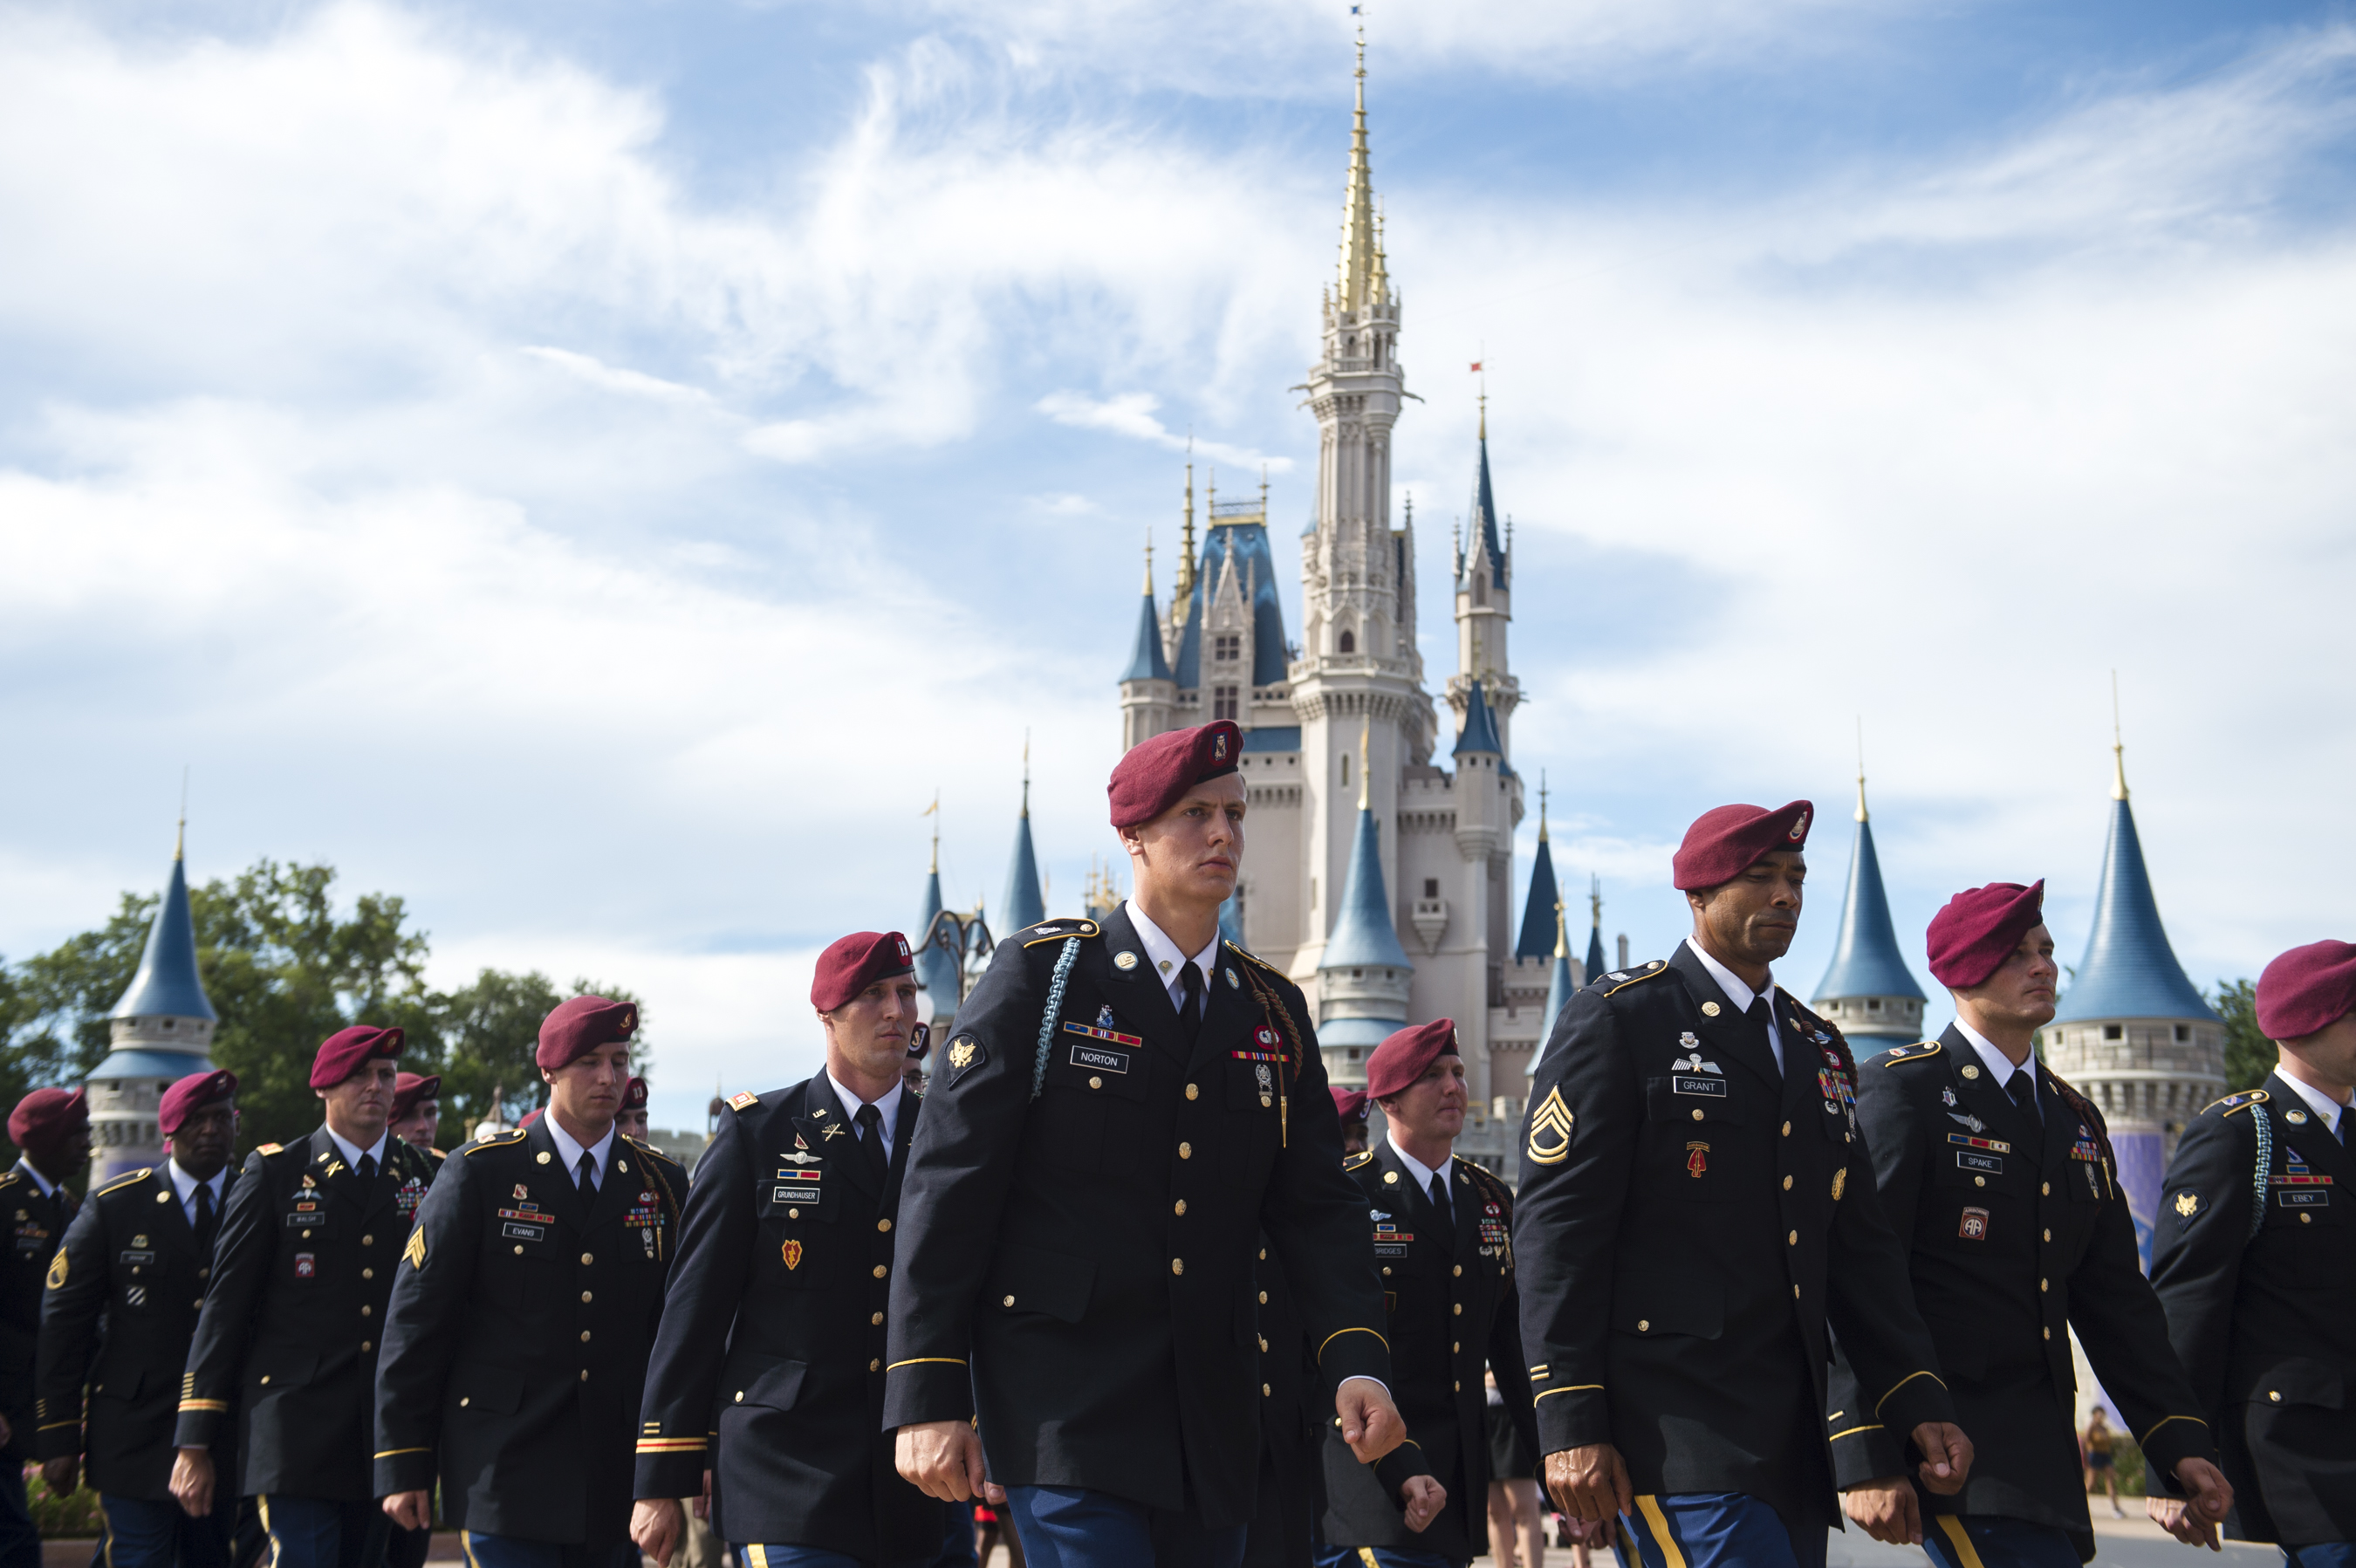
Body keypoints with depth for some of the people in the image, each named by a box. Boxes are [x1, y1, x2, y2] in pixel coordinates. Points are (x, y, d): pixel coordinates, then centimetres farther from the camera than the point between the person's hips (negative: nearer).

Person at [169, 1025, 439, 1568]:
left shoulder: (425, 1176, 11)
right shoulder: (275, 1172, 3)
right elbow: (226, 1304, 2)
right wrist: (194, 1443, -1)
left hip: (388, 1436, 3)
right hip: (296, 1433, -3)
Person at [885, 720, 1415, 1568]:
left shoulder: (1274, 1012, 12)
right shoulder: (1042, 973, -2)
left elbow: (1315, 1205, 8)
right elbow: (948, 1187, -5)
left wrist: (1357, 1363, -9)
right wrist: (927, 1398, -12)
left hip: (1213, 1426, 5)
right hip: (1067, 1399, -5)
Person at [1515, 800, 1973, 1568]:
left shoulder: (1818, 1045, 19)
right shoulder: (1618, 1019, -2)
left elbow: (1859, 1239, 19)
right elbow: (1556, 1227, -9)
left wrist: (1919, 1404, 8)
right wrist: (1572, 1427, -15)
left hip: (1794, 1437, 7)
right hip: (1674, 1428, -7)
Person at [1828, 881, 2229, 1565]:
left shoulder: (2076, 1118, 18)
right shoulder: (1904, 1087, -5)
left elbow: (2117, 1299, 19)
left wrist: (2183, 1445, 9)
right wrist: (1866, 1456, -18)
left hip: (2043, 1444, 8)